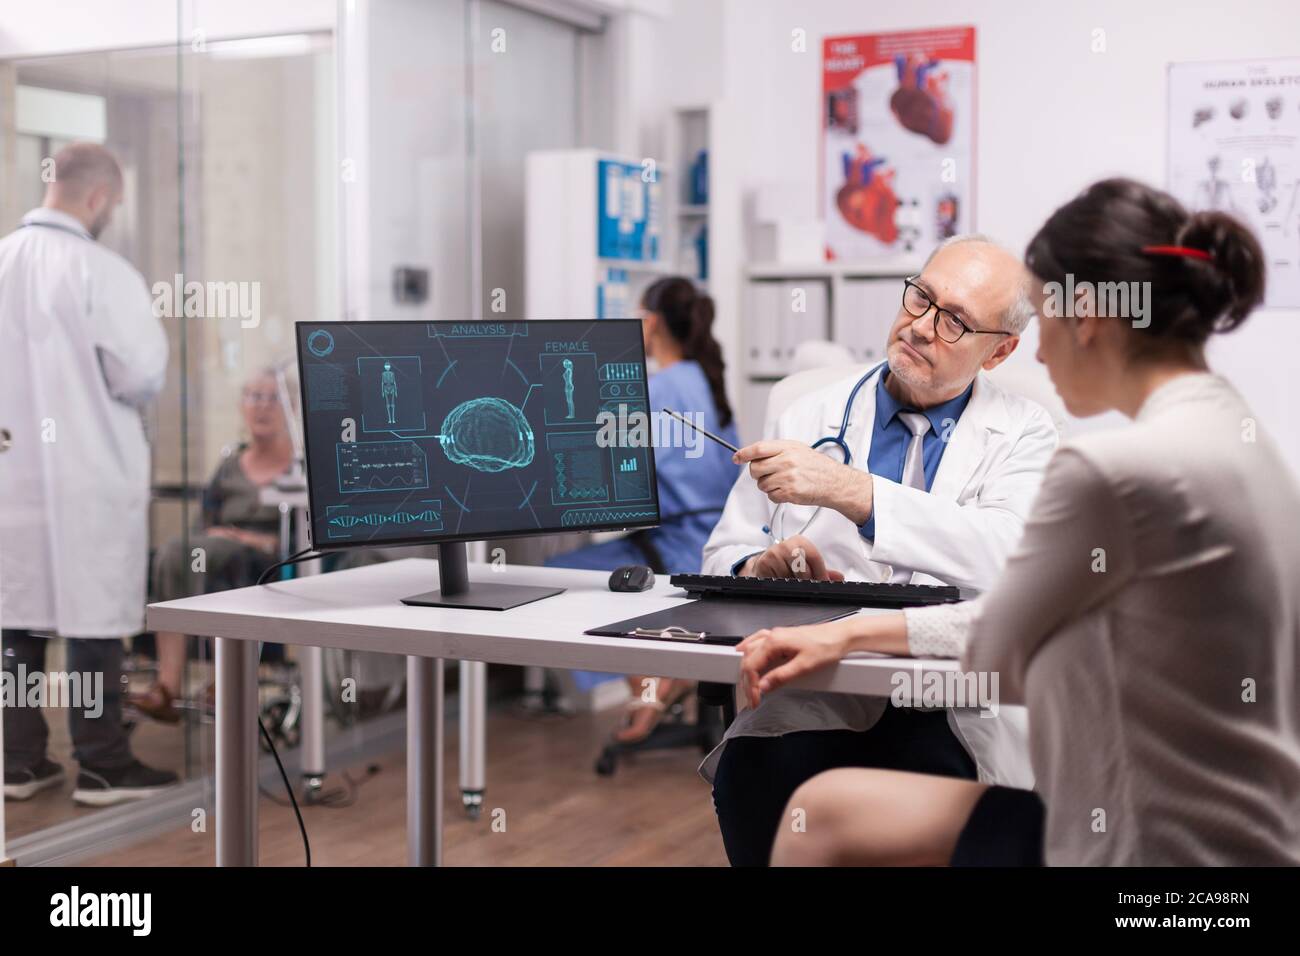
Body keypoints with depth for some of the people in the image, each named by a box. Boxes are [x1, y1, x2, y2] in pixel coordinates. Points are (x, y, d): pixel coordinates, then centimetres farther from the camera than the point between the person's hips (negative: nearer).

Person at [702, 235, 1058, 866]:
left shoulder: (1023, 436, 6)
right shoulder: (808, 418, 14)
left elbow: (1011, 554, -15)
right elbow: (724, 556, 16)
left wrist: (849, 489, -23)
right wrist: (761, 567, -9)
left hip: (955, 711, -1)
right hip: (813, 700, 2)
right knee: (749, 780, -30)